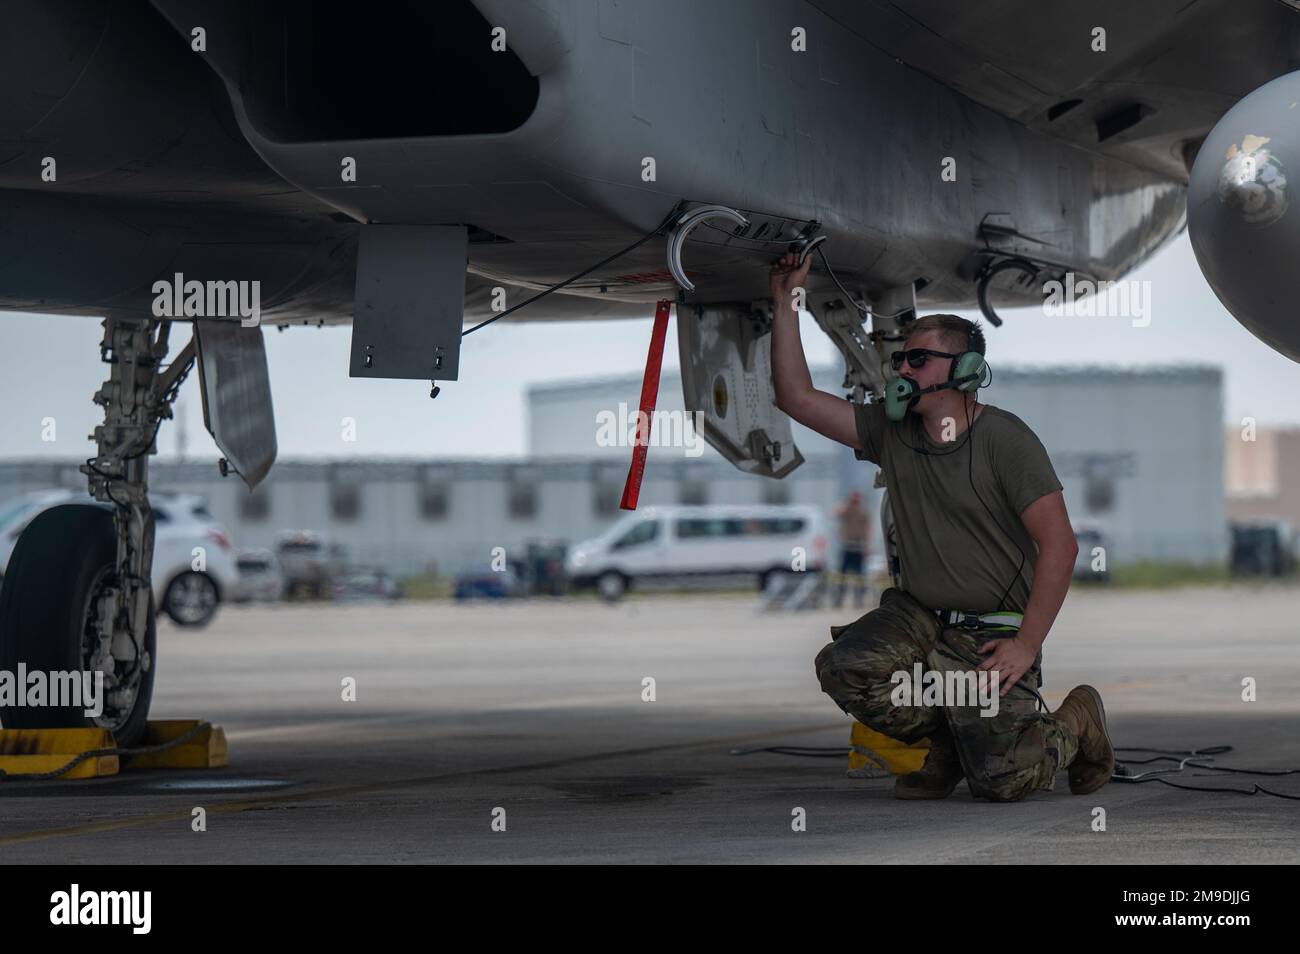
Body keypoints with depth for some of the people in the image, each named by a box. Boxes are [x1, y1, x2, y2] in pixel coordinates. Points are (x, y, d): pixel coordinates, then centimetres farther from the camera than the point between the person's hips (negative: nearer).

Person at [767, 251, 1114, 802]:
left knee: (1000, 782, -17)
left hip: (993, 635, -5)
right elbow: (796, 398, 2)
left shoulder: (1005, 439, -11)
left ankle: (1076, 723, 20)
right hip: (919, 616, 5)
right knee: (845, 667, -25)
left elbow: (1059, 544, -14)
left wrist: (1027, 643, -18)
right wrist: (785, 303, -5)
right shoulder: (889, 432, 5)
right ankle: (947, 742, 4)